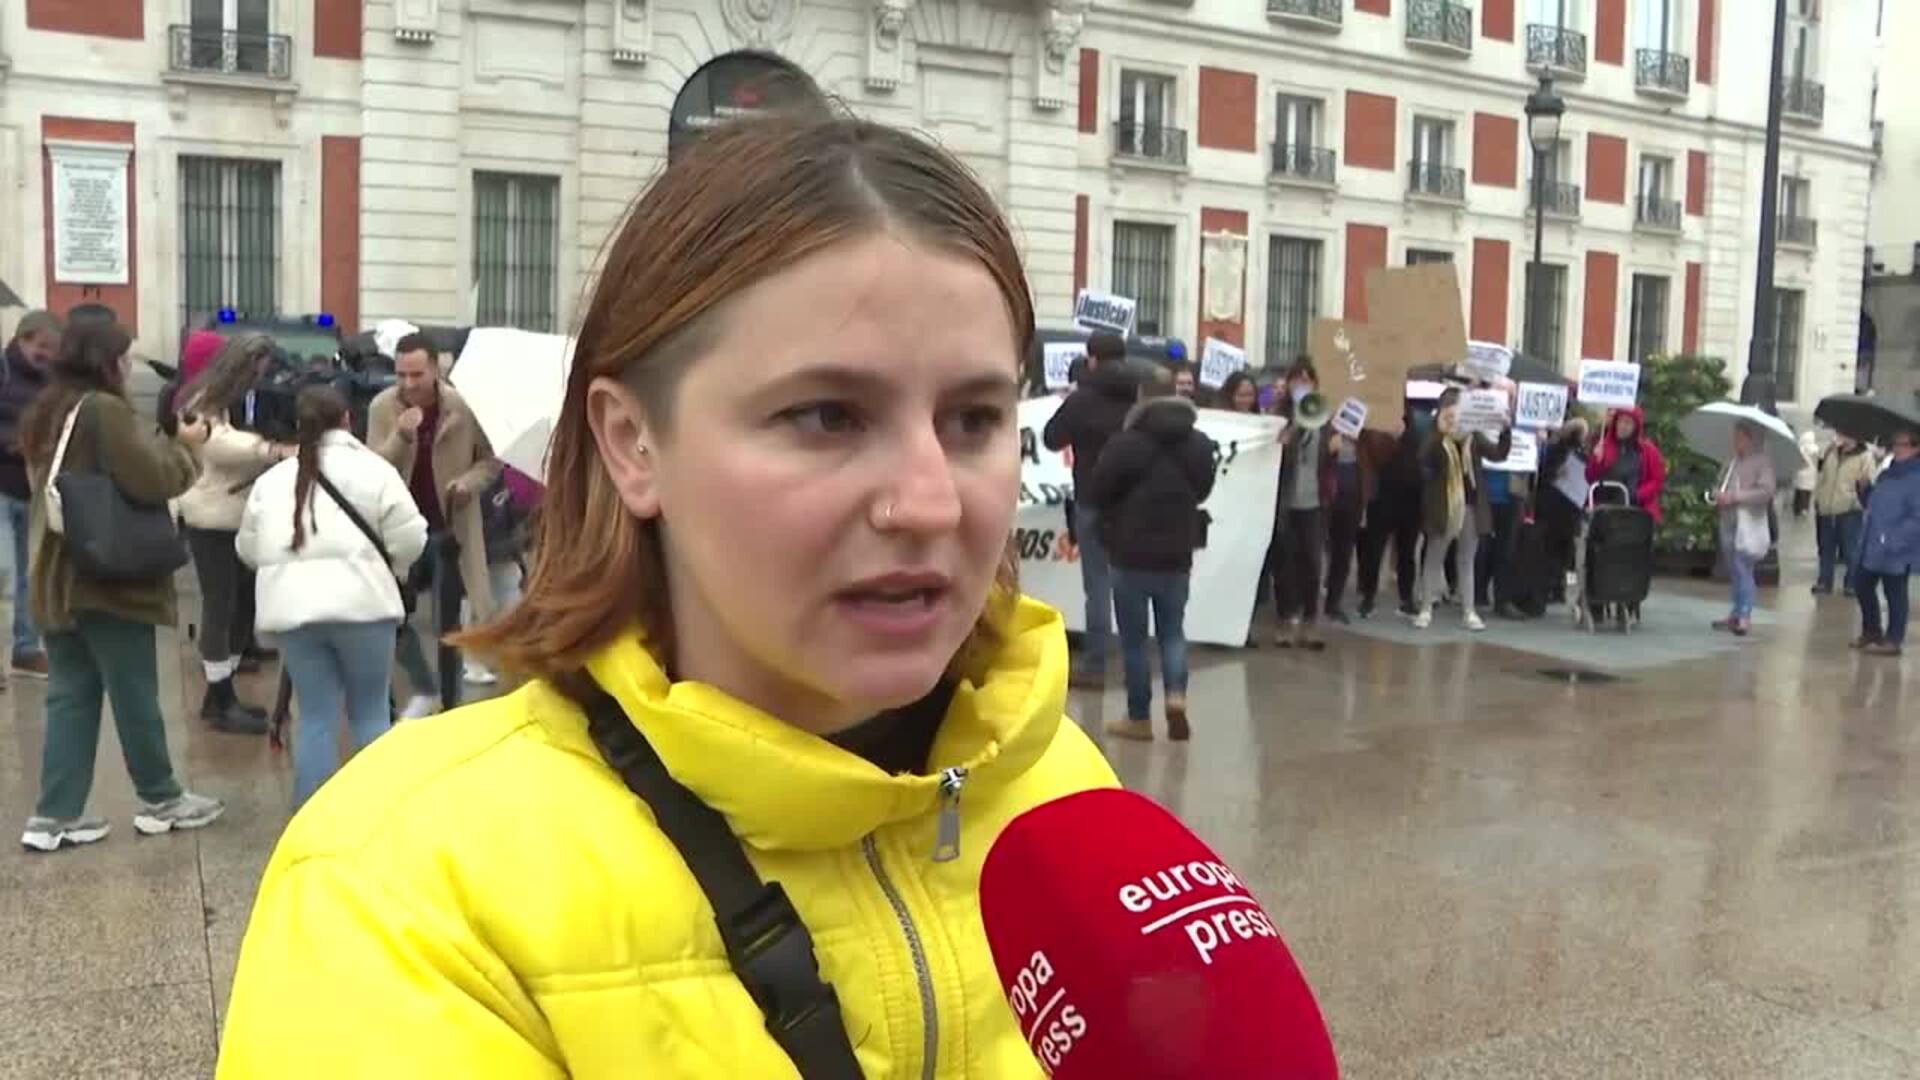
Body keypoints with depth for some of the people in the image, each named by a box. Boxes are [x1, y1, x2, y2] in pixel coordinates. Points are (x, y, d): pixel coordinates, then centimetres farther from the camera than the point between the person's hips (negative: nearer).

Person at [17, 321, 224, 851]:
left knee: (70, 697, 11)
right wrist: (183, 445, -6)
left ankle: (55, 816, 10)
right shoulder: (103, 410, -16)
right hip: (108, 580, -8)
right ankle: (160, 800, 18)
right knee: (135, 695, 5)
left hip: (55, 580, 8)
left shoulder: (43, 414, 12)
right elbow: (149, 480, -23)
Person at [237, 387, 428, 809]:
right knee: (371, 710, 10)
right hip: (359, 601, -3)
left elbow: (248, 549, 20)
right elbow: (409, 540, -2)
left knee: (316, 715, 10)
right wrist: (381, 567, 18)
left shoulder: (271, 479, 15)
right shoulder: (372, 468, 3)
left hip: (290, 606, 3)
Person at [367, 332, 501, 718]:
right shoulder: (381, 407, -7)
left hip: (449, 530, -2)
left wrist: (471, 481, -19)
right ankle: (423, 689, 27)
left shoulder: (464, 407, -11)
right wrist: (401, 436, -30)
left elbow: (491, 459, 2)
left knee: (447, 624, 5)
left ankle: (451, 703, 18)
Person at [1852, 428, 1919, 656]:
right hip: (1872, 546, 8)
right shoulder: (1887, 474, 11)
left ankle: (1893, 640, 17)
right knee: (1862, 584, 16)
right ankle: (1871, 631, 33)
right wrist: (1866, 534, 8)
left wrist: (1894, 541, -23)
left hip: (1897, 551, -8)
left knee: (1895, 594, 4)